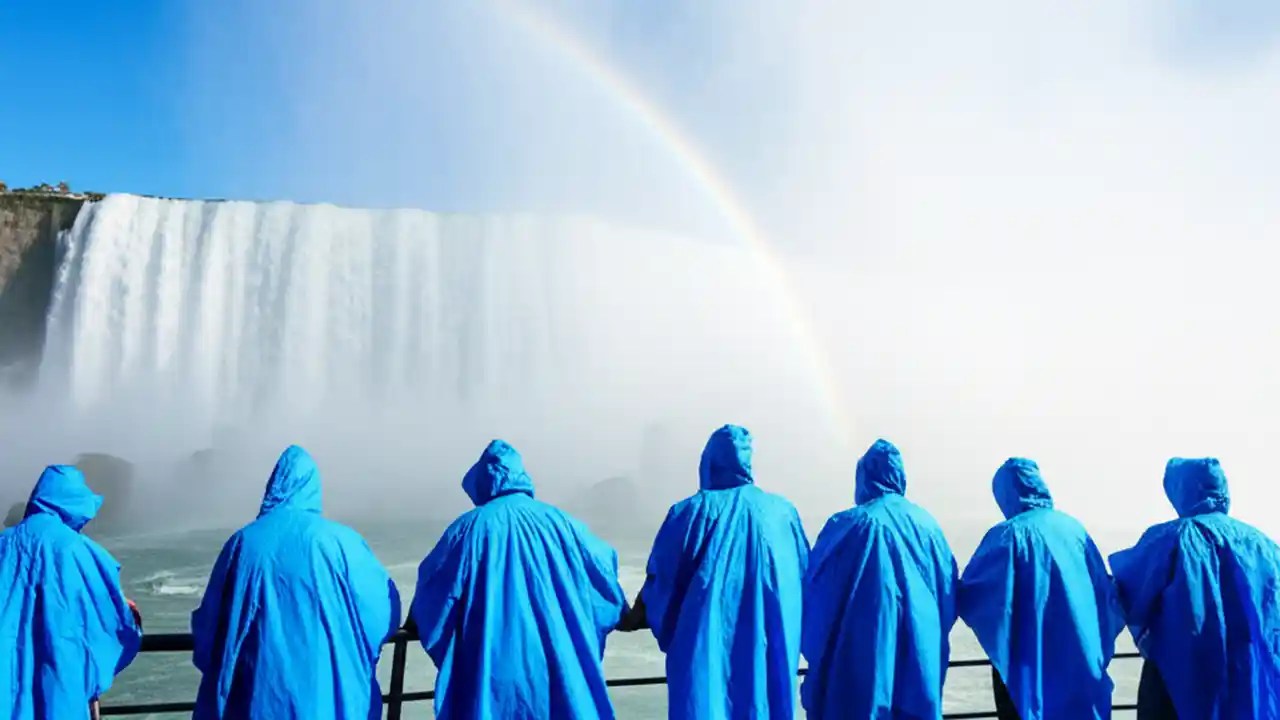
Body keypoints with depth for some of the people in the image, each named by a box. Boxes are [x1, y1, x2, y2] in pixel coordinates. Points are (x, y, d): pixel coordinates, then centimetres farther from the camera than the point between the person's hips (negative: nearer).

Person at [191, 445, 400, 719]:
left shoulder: (244, 542, -3)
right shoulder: (340, 540, -8)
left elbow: (210, 624, 3)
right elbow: (383, 609, -5)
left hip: (260, 696, 2)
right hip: (330, 695, -1)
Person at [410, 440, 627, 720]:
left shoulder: (469, 528, -5)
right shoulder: (559, 521, 3)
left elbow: (431, 593, 0)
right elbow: (604, 565, 13)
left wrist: (416, 623, 22)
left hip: (492, 674, -2)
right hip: (560, 670, 3)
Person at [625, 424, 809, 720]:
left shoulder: (691, 512, -7)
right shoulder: (782, 511, 1)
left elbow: (661, 578, -1)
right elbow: (806, 578, 8)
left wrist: (636, 616, 17)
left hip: (706, 644, -3)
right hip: (770, 647, 3)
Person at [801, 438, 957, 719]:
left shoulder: (847, 525, -10)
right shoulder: (926, 523, 3)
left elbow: (815, 591, -6)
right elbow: (949, 595, 8)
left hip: (859, 660, -4)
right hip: (920, 658, 5)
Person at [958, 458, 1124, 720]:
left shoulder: (1009, 534, -14)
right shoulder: (1073, 527, 2)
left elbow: (970, 594, -12)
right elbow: (1104, 592, 9)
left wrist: (953, 590, 9)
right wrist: (1094, 650, 21)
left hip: (1027, 664, -5)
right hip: (1079, 659, 6)